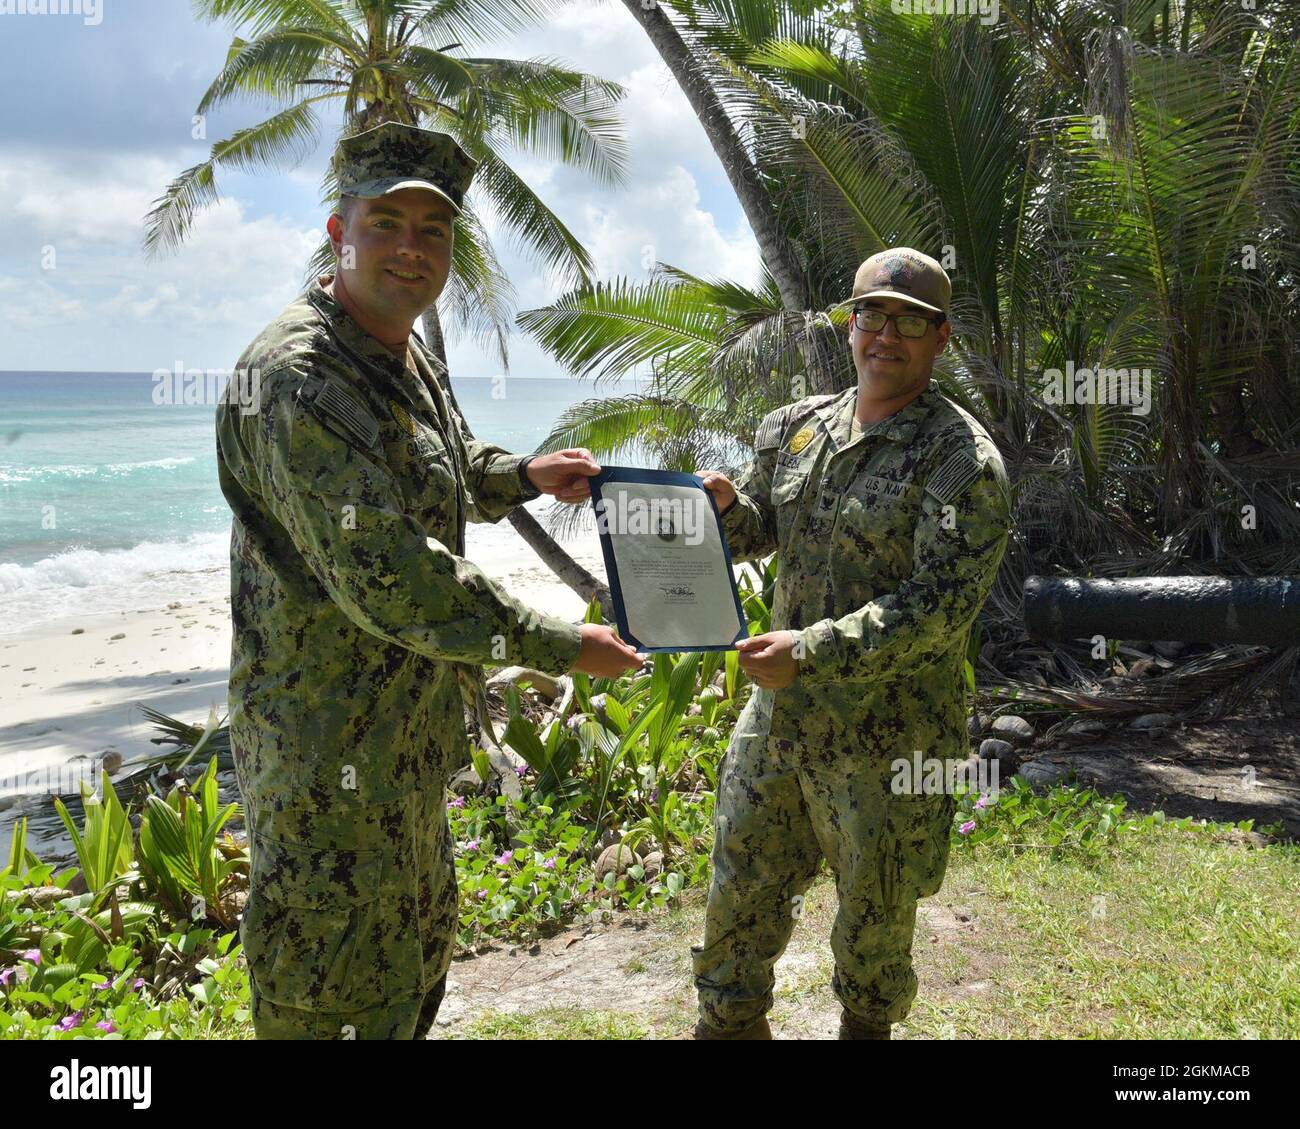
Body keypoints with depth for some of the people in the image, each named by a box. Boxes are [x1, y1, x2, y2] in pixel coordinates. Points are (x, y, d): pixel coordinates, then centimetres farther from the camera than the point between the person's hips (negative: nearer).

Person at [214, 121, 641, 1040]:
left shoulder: (413, 362, 10)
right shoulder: (297, 375, -23)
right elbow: (383, 573, -30)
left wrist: (525, 474, 12)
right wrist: (562, 647, -25)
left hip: (407, 743, 10)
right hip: (333, 751, -10)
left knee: (420, 948, 25)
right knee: (339, 1001, 3)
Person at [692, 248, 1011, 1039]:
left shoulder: (961, 457, -15)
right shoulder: (800, 427, 5)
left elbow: (944, 600, -24)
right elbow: (759, 530, 18)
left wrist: (812, 648, -30)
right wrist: (726, 505, -6)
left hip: (888, 735, -5)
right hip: (779, 711, 6)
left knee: (875, 910, 14)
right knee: (742, 885, 17)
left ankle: (866, 1026, 40)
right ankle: (730, 1024, 39)